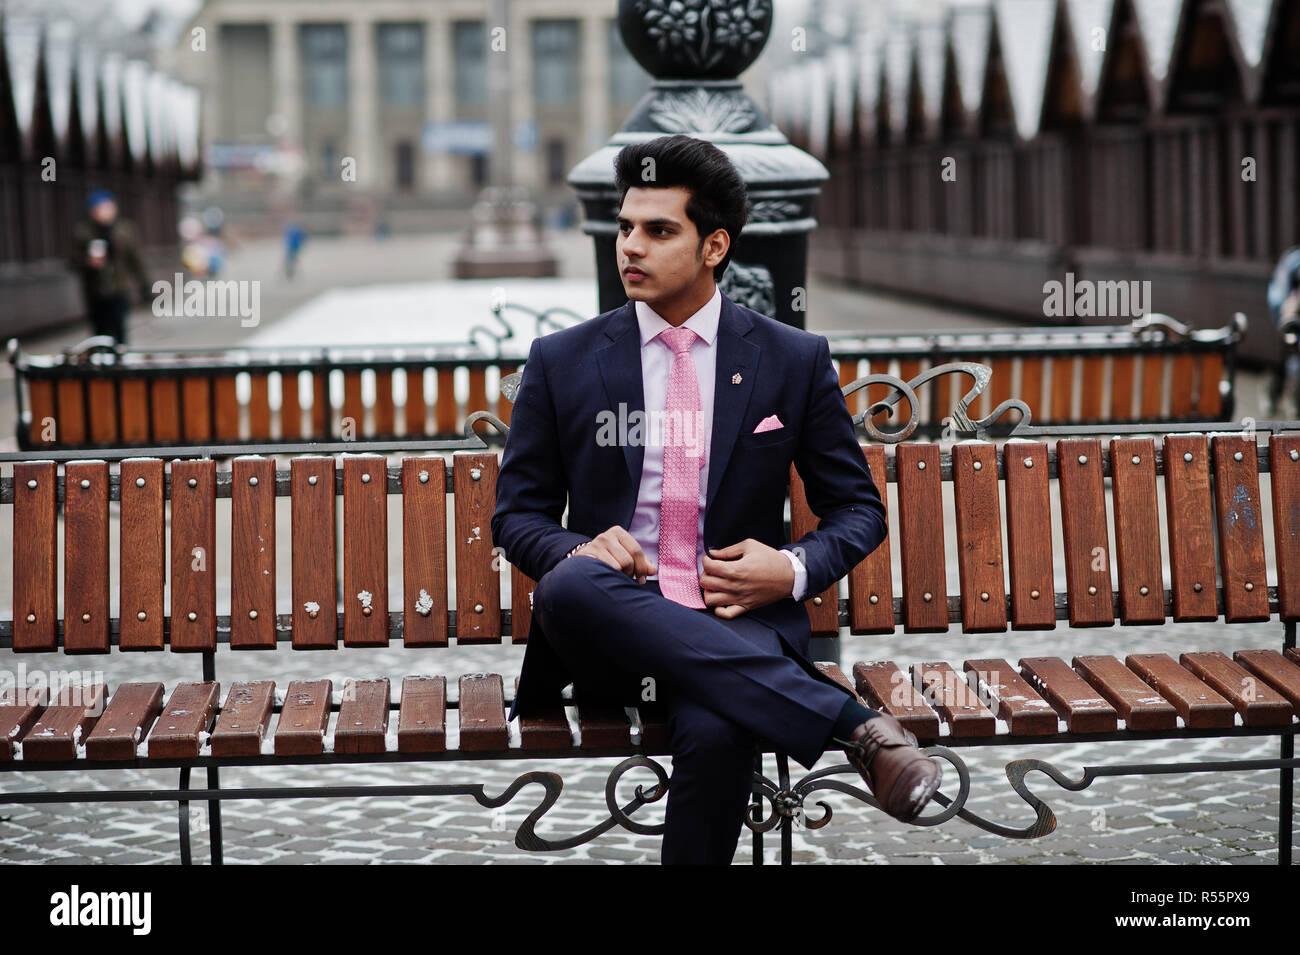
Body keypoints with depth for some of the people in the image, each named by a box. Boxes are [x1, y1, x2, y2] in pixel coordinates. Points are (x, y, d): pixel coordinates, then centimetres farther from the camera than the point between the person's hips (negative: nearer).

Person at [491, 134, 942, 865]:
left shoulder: (794, 361, 9)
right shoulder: (563, 362, 10)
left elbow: (859, 509, 15)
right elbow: (517, 514, 14)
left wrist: (796, 570, -8)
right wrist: (577, 551, -10)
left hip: (738, 621, -2)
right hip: (608, 633, 2)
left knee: (716, 732, -40)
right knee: (570, 583, -38)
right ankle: (847, 720, -37)